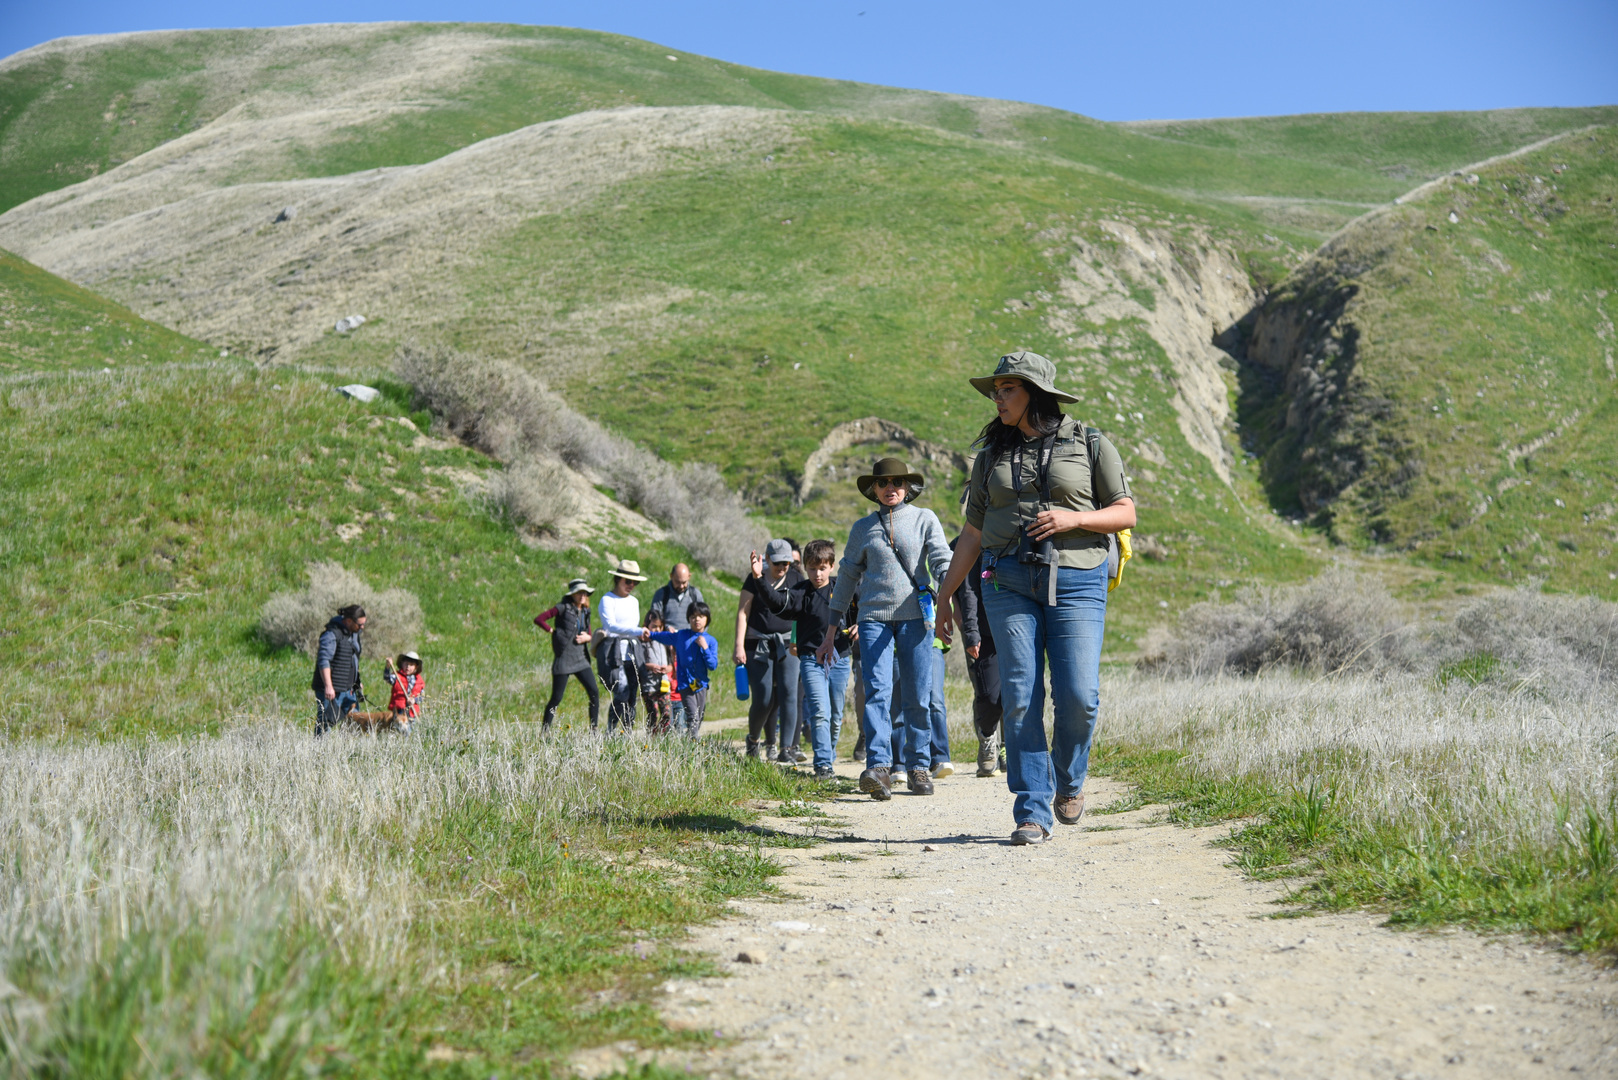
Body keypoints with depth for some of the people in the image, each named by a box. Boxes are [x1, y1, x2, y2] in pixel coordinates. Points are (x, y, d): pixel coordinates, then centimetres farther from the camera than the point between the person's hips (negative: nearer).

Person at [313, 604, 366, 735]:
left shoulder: (354, 633, 14)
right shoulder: (332, 634, -15)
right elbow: (323, 661, -21)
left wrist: (357, 682, 24)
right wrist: (328, 686, -27)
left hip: (348, 688, 9)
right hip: (331, 690, -9)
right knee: (326, 722, -7)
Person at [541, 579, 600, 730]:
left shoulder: (585, 611, 13)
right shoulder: (563, 608, -5)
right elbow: (538, 619, -7)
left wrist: (587, 637, -1)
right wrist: (553, 631, -10)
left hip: (581, 659, 6)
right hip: (564, 660, -6)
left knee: (594, 693, -4)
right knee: (556, 698, -3)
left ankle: (594, 729, 3)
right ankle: (544, 731, 6)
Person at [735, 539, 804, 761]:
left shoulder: (796, 579, 11)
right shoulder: (756, 580, 2)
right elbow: (742, 612, 0)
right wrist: (739, 646, -8)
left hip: (787, 644, 2)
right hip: (759, 645, -2)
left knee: (788, 693, -12)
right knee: (764, 699, -5)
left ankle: (786, 749, -9)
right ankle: (752, 739, 22)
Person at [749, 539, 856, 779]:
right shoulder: (801, 592, -3)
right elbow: (778, 602, -20)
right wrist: (759, 580, -34)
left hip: (840, 659, 3)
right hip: (812, 660, -3)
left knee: (836, 717, 11)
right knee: (820, 713, -14)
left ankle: (829, 757, 28)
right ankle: (823, 764, -13)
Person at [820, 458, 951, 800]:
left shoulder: (925, 519, 11)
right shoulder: (862, 527, 15)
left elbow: (941, 560, -2)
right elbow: (847, 577, 18)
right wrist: (832, 633, 14)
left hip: (915, 616, -1)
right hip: (874, 617, 1)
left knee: (918, 697, -1)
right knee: (877, 691, -15)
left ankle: (919, 768, 11)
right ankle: (879, 769, -23)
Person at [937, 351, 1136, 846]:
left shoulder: (1090, 446, 5)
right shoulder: (992, 456, 14)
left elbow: (1126, 513, 5)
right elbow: (972, 535, 16)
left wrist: (1073, 518, -12)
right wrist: (942, 597, 14)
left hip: (1076, 581, -2)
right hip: (1008, 581, 2)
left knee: (1078, 696, -11)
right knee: (1020, 697, -6)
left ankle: (1069, 781, 18)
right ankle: (1032, 812, 0)